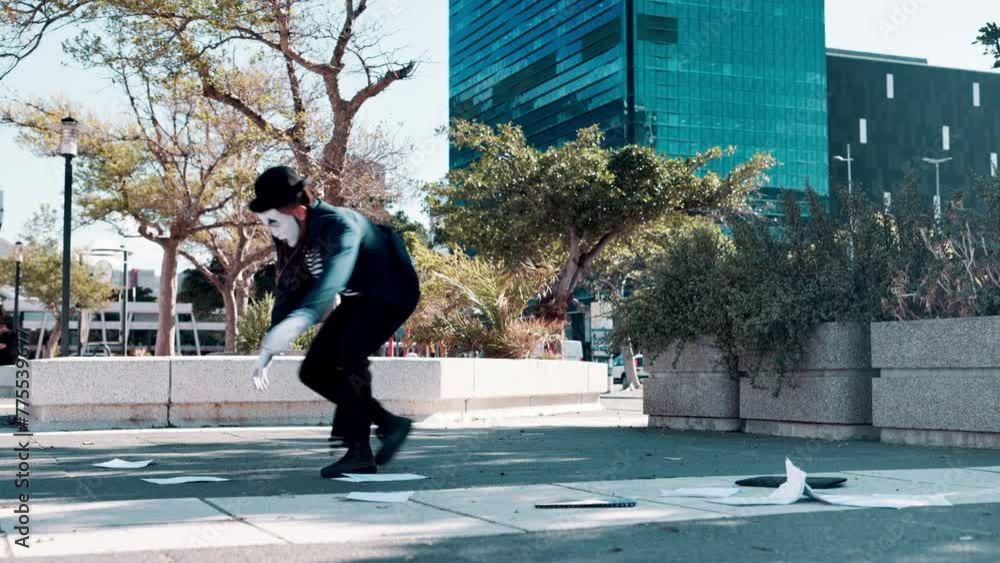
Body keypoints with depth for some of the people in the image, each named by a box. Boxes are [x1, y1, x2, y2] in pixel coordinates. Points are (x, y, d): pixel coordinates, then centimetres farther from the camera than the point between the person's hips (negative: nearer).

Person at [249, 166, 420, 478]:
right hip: (358, 298, 8)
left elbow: (335, 275, -53)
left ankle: (359, 450, -24)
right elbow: (287, 291, -2)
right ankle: (388, 422, 9)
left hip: (391, 291, -8)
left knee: (349, 353, -31)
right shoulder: (288, 239, -10)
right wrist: (267, 351, -6)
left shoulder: (339, 225, -34)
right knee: (314, 371, -1)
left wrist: (302, 318, -69)